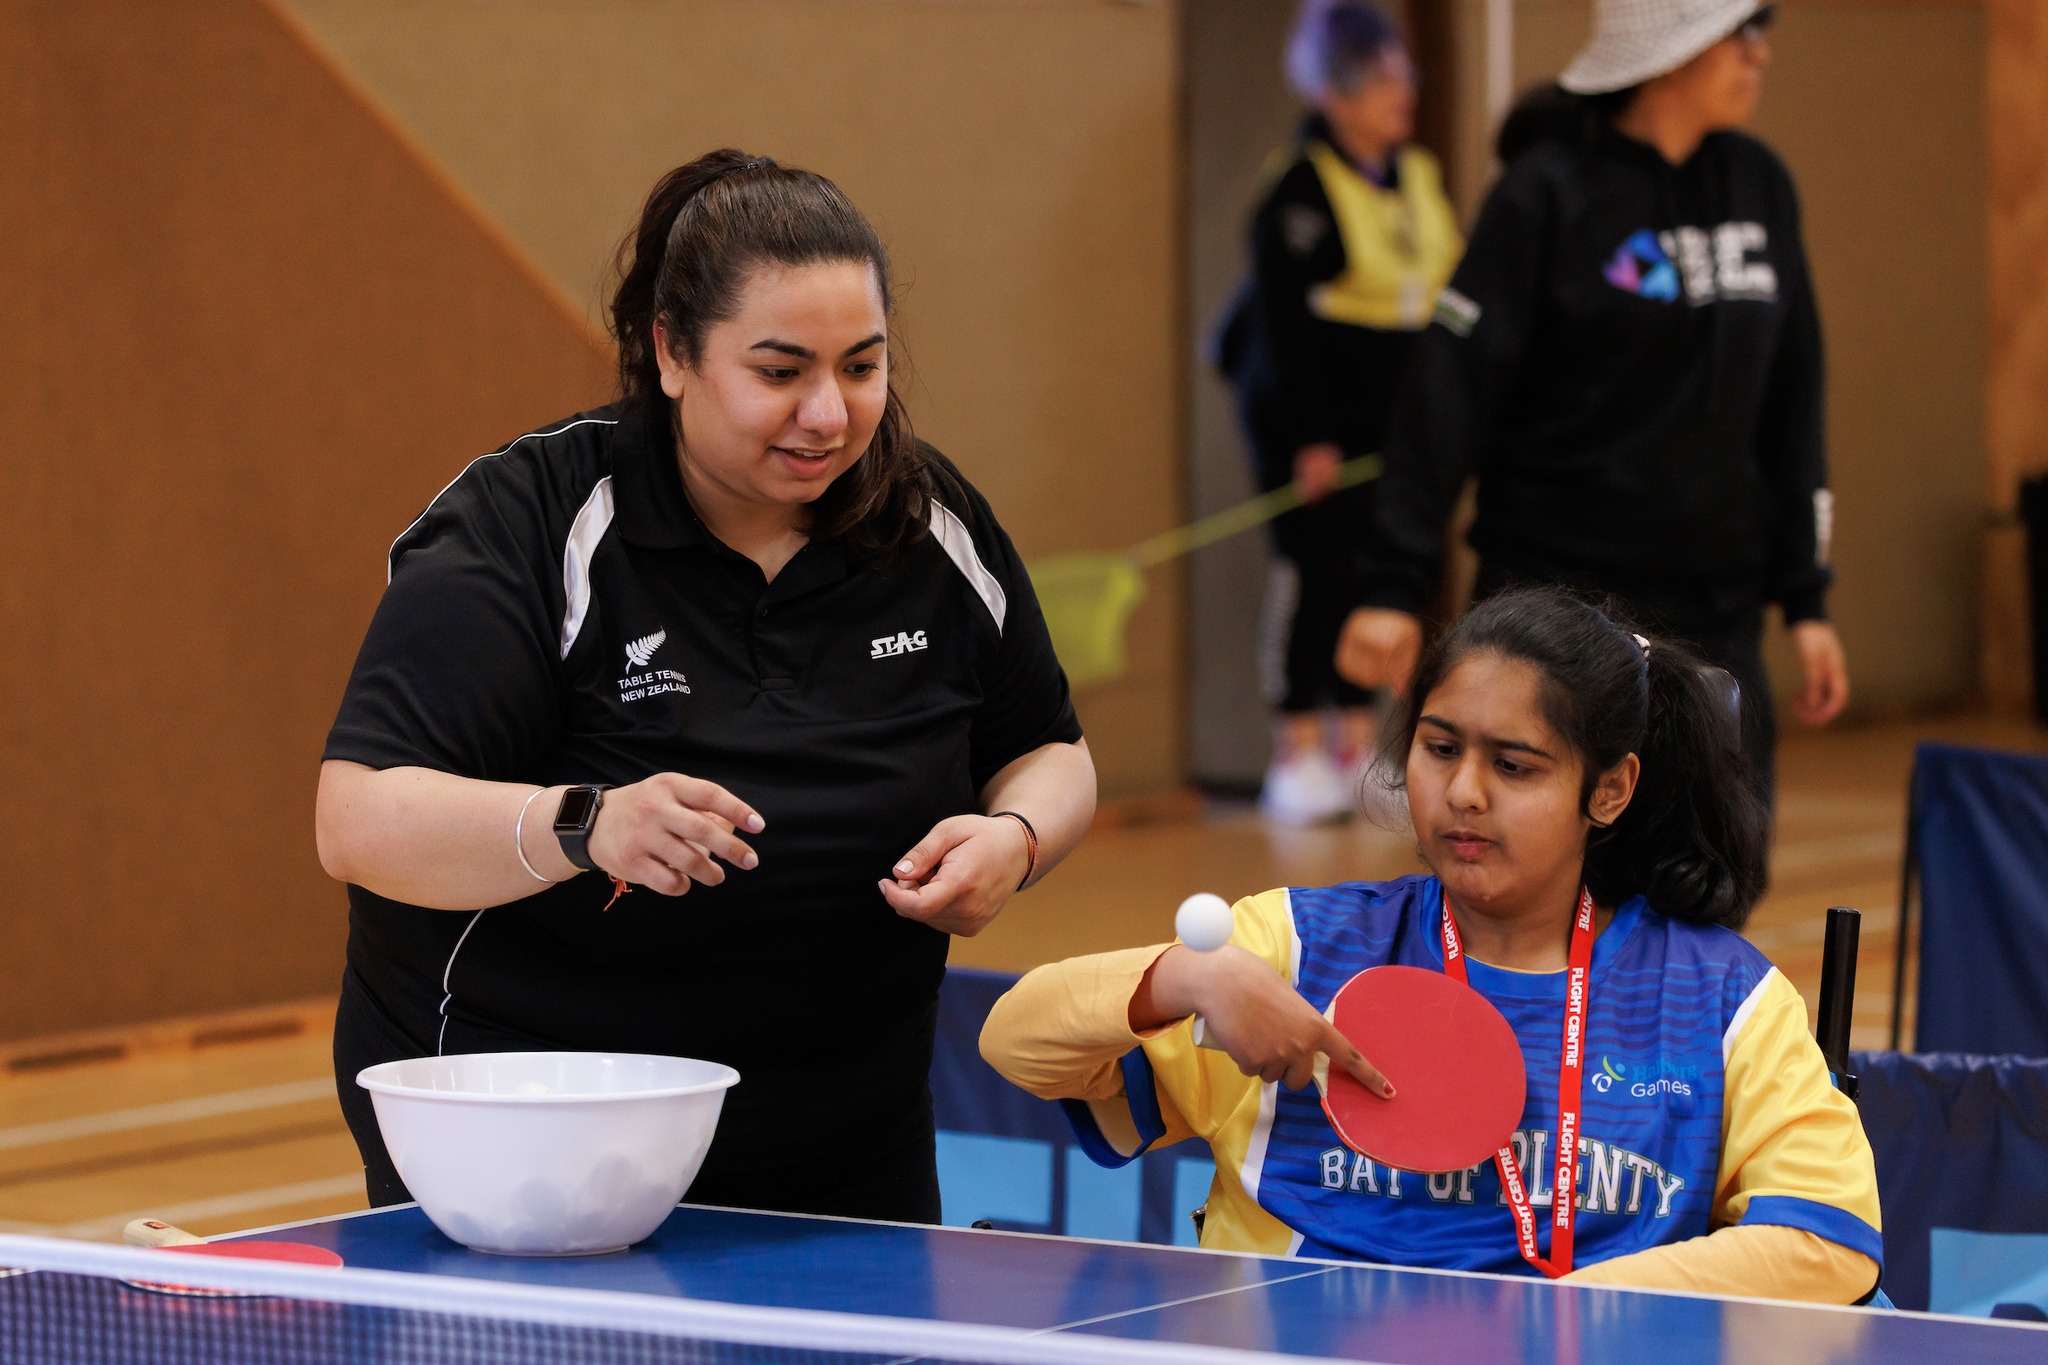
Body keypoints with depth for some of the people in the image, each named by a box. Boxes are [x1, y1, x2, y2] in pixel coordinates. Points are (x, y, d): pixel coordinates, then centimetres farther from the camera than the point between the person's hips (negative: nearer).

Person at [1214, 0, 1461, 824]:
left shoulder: (1422, 176, 10)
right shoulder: (1301, 187, -13)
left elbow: (1447, 295, 15)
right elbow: (1282, 318, -15)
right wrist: (1310, 438, -17)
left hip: (1394, 408, 7)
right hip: (1309, 406, -7)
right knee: (1314, 568, -6)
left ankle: (1358, 743, 14)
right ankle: (1298, 753, -1)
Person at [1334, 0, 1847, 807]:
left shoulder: (1759, 186, 9)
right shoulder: (1549, 192, -8)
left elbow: (1789, 404, 15)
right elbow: (1453, 384, -11)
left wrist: (1805, 597, 13)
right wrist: (1395, 583, -17)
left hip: (1715, 609, 5)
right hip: (1563, 598, -5)